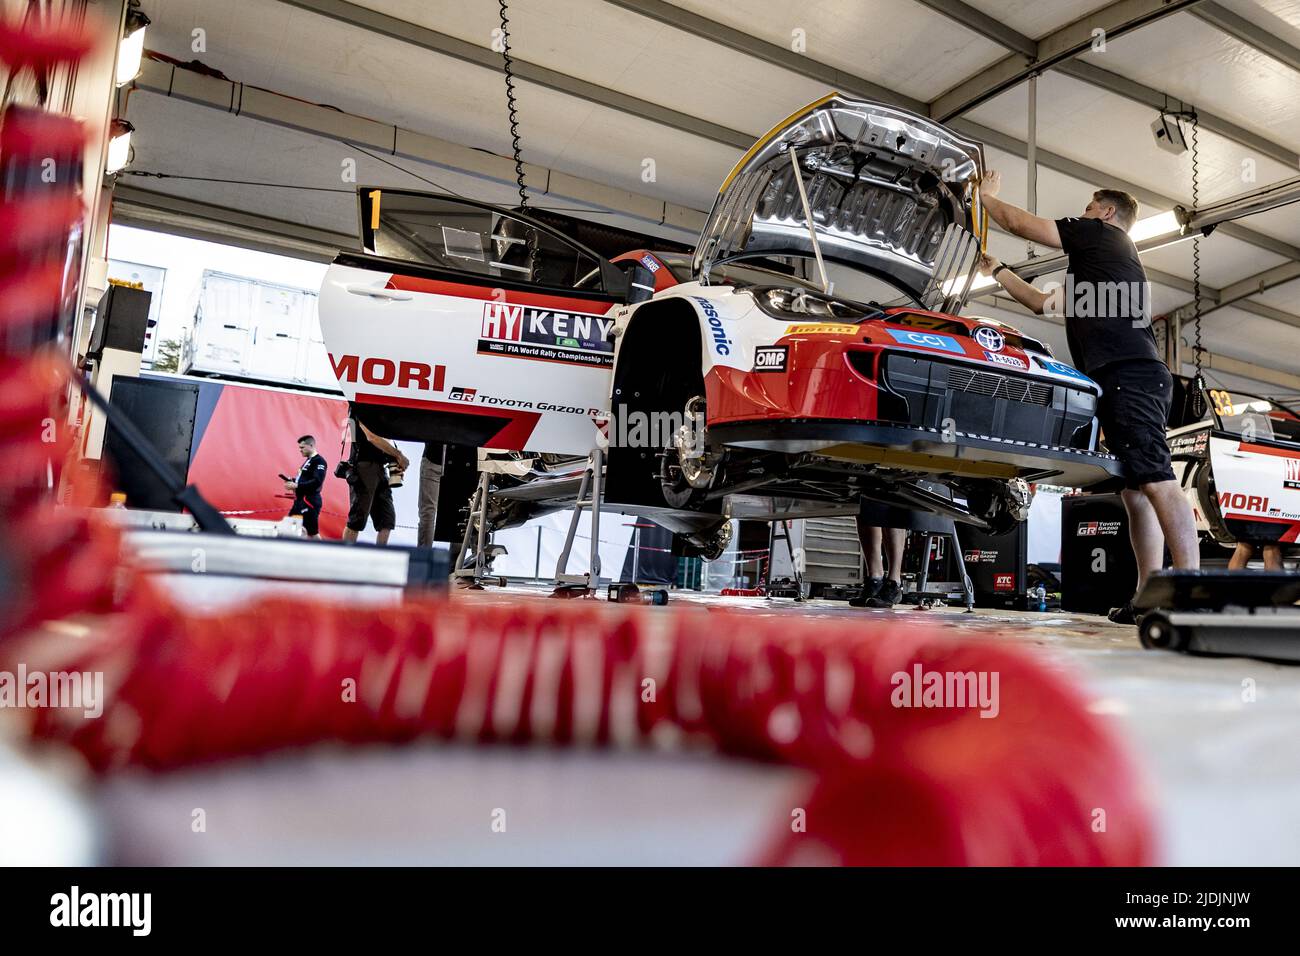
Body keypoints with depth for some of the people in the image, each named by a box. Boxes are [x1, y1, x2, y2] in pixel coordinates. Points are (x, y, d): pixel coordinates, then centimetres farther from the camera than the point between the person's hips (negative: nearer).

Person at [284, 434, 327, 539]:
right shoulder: (308, 461, 18)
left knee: (313, 532, -9)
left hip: (310, 500, -11)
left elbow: (317, 482, -24)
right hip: (300, 500, 11)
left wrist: (297, 486, -24)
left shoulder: (319, 461, -13)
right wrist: (292, 481, 8)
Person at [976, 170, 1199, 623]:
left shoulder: (1102, 233, 9)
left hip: (1128, 373, -10)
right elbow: (1041, 302, 39)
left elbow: (1019, 223, 9)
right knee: (1135, 489, 3)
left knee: (1154, 479, -20)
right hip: (1131, 377, 10)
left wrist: (987, 196, 27)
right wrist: (997, 272, 43)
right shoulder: (1095, 263, 34)